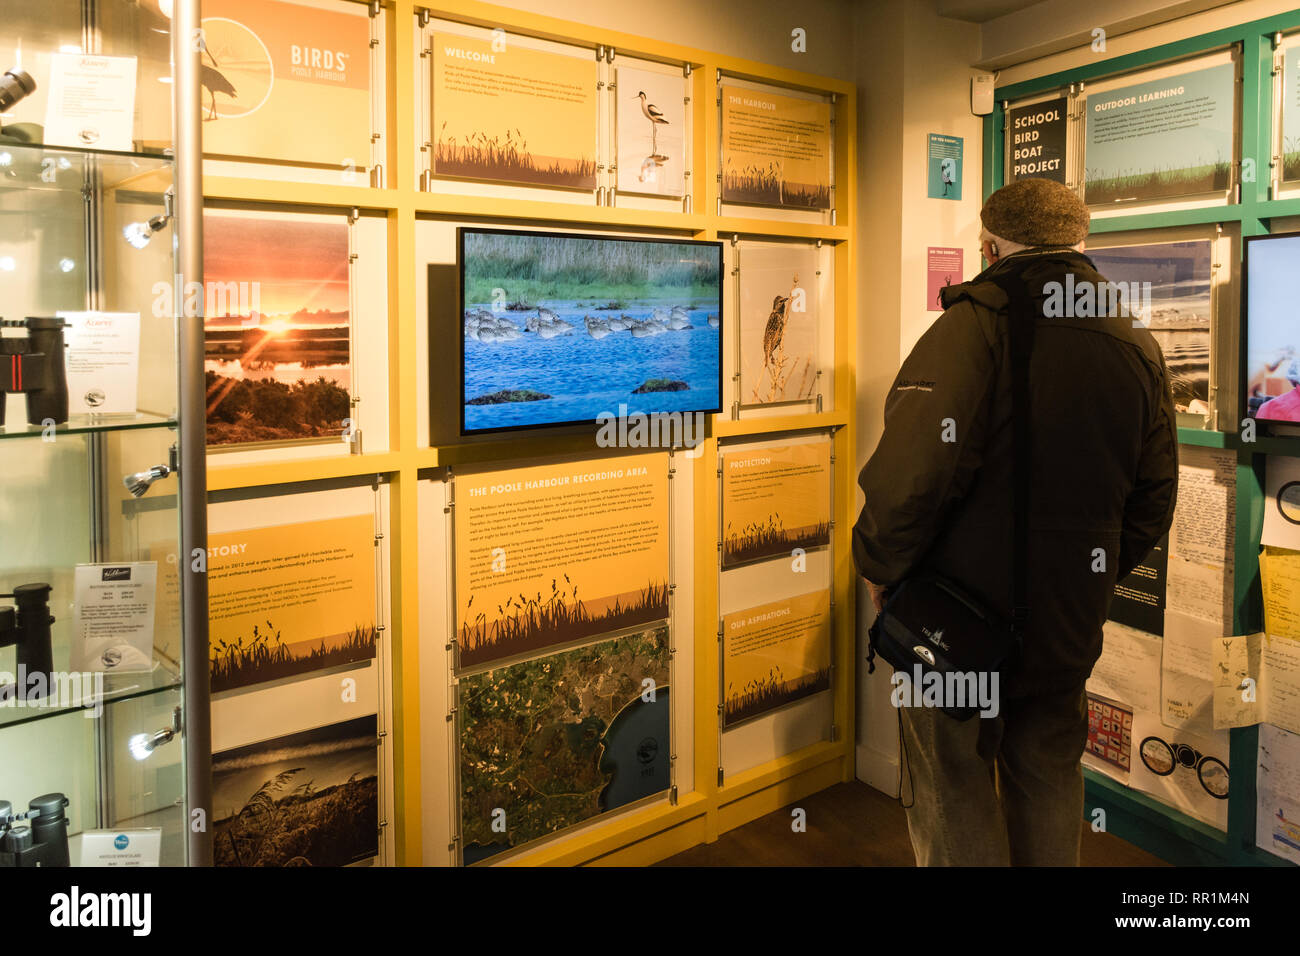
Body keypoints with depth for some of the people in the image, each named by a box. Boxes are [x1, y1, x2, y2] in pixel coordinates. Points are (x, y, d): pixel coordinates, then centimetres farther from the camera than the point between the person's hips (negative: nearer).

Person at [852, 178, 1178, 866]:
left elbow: (913, 470, -27)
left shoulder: (975, 325, -17)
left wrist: (879, 566, -12)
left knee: (953, 784, 10)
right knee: (1049, 781, 23)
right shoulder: (1138, 347, 5)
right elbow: (1153, 501, 11)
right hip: (1070, 622, 6)